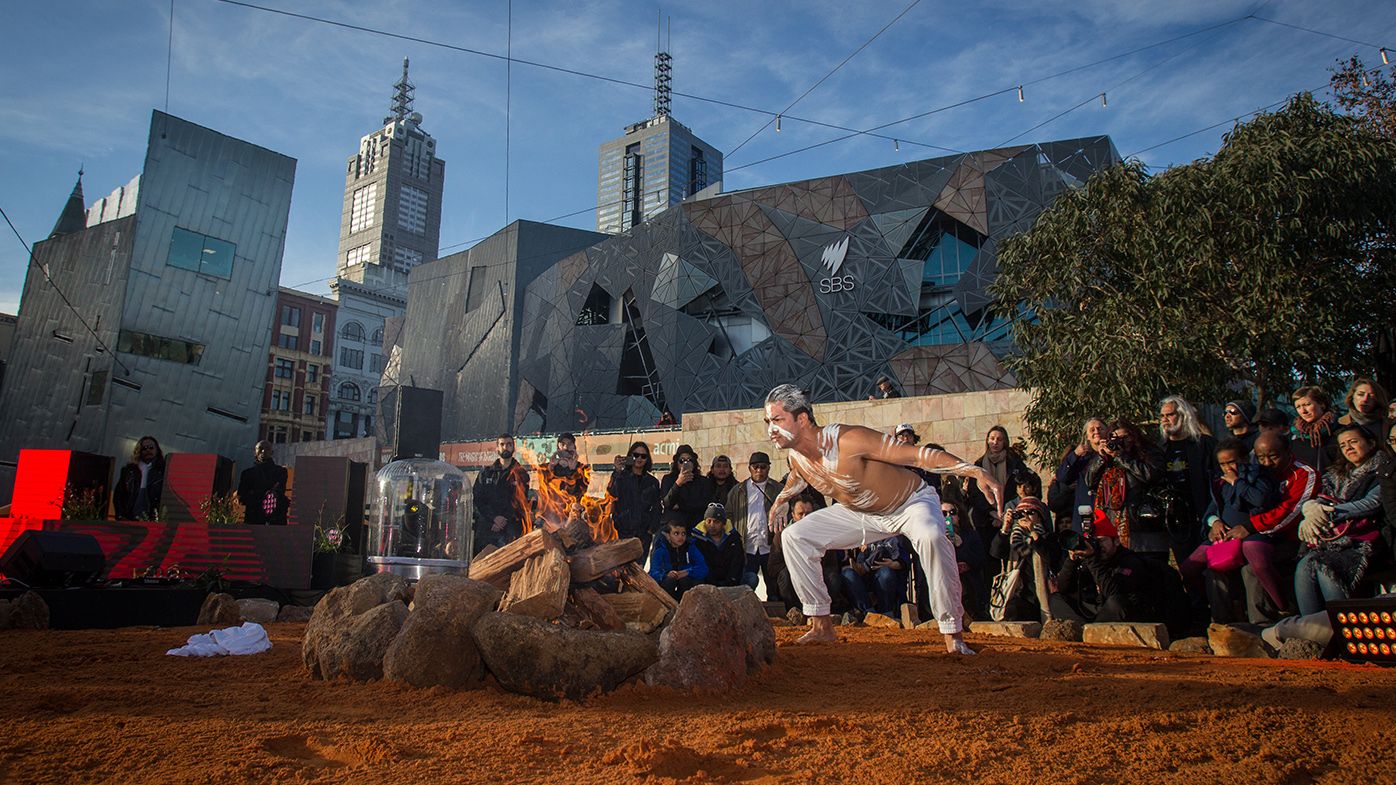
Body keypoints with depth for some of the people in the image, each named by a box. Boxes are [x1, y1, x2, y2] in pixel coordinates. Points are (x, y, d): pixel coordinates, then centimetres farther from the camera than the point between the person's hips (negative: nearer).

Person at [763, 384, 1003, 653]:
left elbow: (918, 454, -36)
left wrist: (976, 472, -43)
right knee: (794, 538, -2)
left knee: (931, 537, -39)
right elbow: (797, 479, 14)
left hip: (912, 502, -6)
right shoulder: (795, 456, -13)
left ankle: (953, 633, -23)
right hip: (860, 513, 7)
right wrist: (780, 501, 33)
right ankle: (822, 627, 6)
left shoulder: (848, 440, -36)